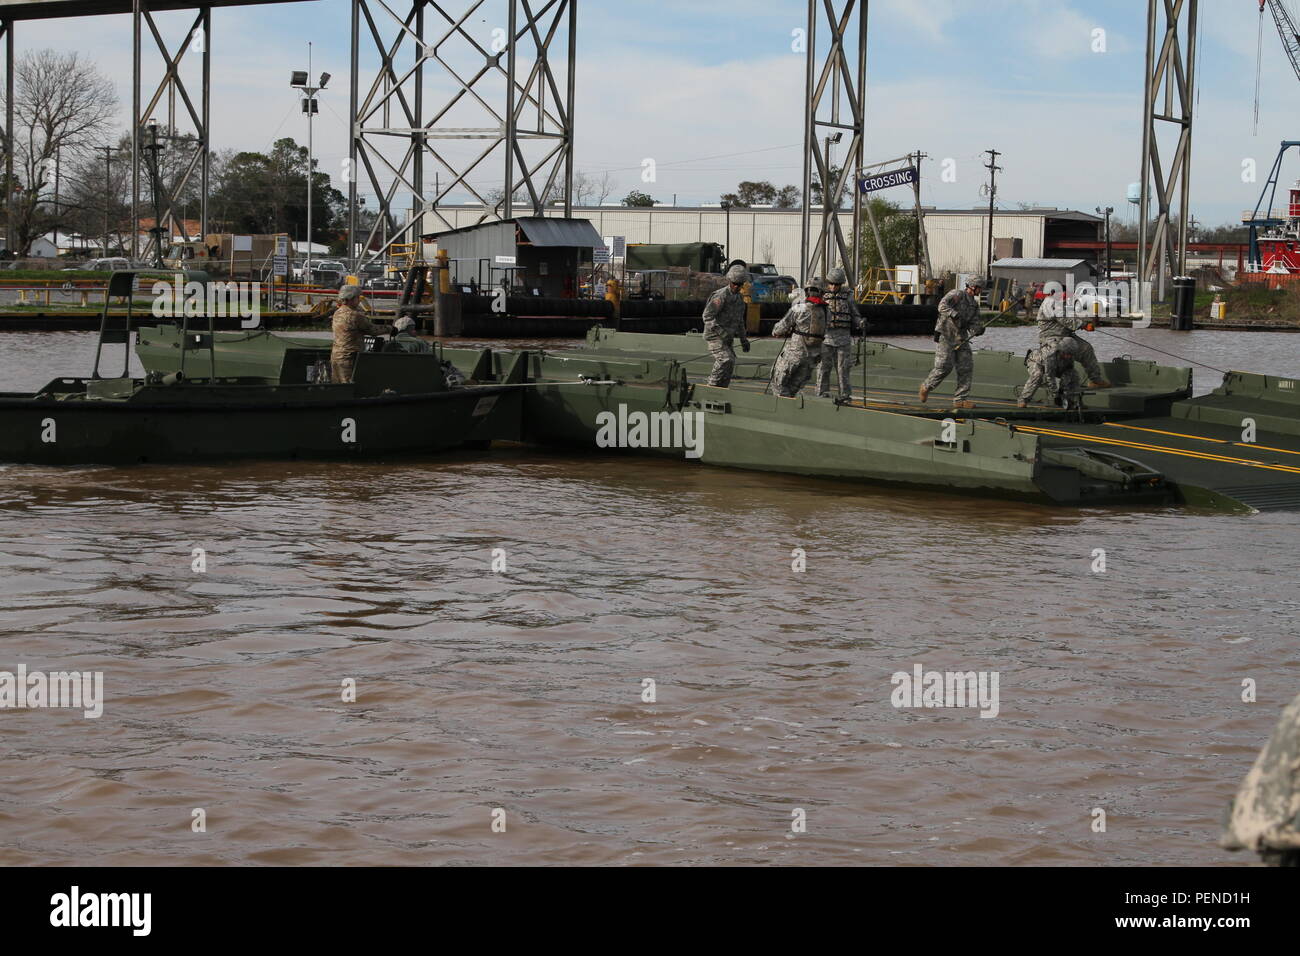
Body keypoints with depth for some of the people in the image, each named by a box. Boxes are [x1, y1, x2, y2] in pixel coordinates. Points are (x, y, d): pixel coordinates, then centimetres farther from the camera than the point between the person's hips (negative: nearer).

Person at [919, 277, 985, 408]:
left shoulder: (974, 304, 14)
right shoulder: (957, 294, -8)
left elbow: (973, 323, 6)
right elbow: (942, 305, -24)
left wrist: (978, 329, -17)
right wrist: (956, 316, -38)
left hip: (961, 338, 7)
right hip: (946, 335, -7)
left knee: (966, 368, -1)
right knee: (944, 366, -11)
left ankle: (959, 399, 3)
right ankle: (926, 387, 14)